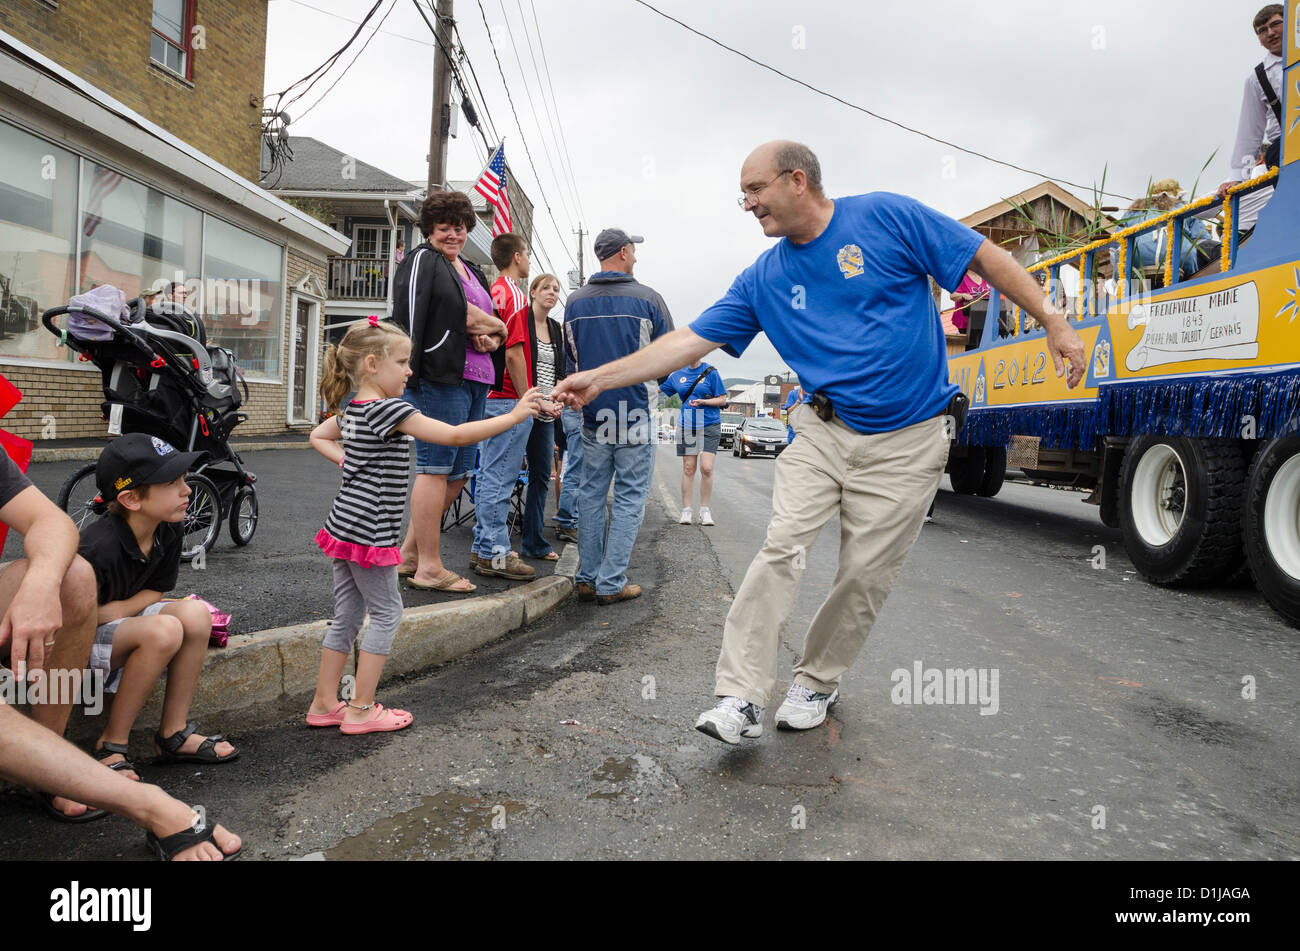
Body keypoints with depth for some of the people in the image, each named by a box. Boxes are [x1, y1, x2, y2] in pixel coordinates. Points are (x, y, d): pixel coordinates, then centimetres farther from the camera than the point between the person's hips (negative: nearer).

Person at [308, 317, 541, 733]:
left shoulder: (351, 410, 10)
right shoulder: (388, 409, -18)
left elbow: (317, 437, 28)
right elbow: (455, 435, -23)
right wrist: (513, 416, -18)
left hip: (342, 527, 9)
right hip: (368, 533, -9)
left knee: (348, 614, 15)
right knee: (386, 612, 3)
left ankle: (324, 704, 24)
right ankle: (361, 710, 10)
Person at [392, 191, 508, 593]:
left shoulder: (471, 272, 25)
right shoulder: (423, 261, 1)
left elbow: (498, 322, 22)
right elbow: (462, 314, -12)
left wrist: (491, 336, 0)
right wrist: (494, 326, 2)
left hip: (473, 380, 9)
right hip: (439, 376, -9)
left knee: (458, 472, 10)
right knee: (436, 468, -7)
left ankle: (408, 554, 19)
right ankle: (428, 567, -1)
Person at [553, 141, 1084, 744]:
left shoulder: (886, 217, -7)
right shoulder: (764, 278, 4)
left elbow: (988, 260, -1)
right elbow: (691, 341, 1)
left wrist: (1053, 322, -5)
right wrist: (599, 379, -5)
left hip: (906, 441, -2)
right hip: (823, 431, 3)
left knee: (865, 573, 2)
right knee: (780, 549, -13)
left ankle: (817, 682, 22)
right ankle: (741, 697, -10)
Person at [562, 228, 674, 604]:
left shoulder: (575, 301, 7)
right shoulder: (647, 299, -6)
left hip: (591, 409, 4)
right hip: (634, 411, -4)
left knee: (591, 493, 12)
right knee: (630, 497, 2)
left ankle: (587, 577, 14)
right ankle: (611, 582, 1)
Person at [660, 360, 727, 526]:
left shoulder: (711, 373, 0)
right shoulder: (677, 374, 11)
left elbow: (722, 400, -1)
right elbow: (658, 389, 22)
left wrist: (702, 401, -14)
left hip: (709, 426, -3)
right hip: (686, 426, 3)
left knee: (706, 468, -11)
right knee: (688, 469, 3)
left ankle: (704, 510, 1)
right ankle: (686, 511, 9)